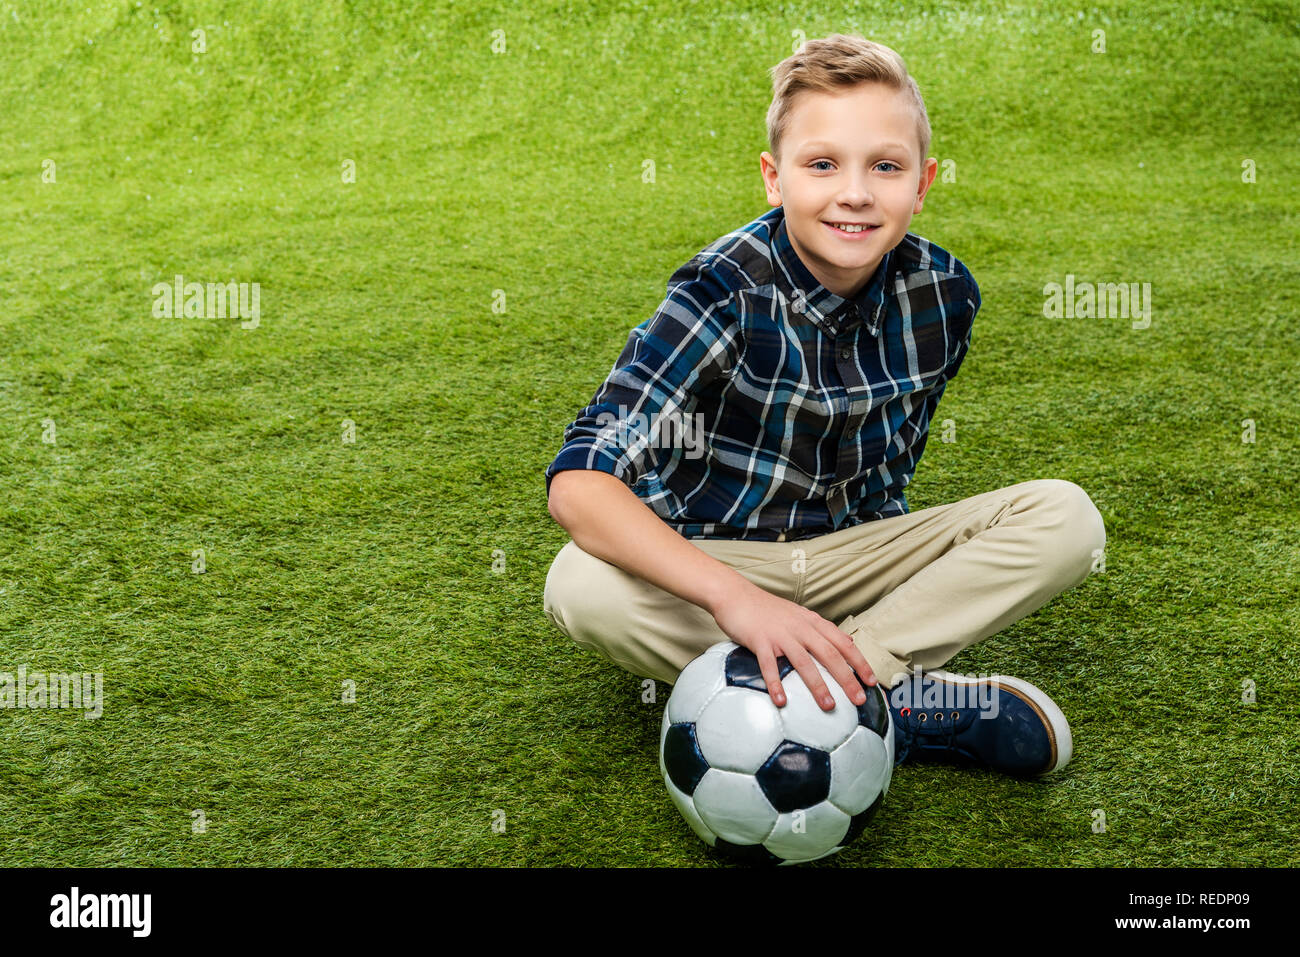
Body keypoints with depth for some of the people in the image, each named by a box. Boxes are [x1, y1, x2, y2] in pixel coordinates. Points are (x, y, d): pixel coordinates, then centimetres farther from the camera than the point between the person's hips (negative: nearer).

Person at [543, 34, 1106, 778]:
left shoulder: (942, 292, -9)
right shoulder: (725, 293, -23)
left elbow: (893, 462, 7)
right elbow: (579, 482, -34)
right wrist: (736, 598, -46)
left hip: (848, 556, 4)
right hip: (713, 561, -3)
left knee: (1066, 518, -15)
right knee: (582, 586, -35)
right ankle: (897, 697, -28)